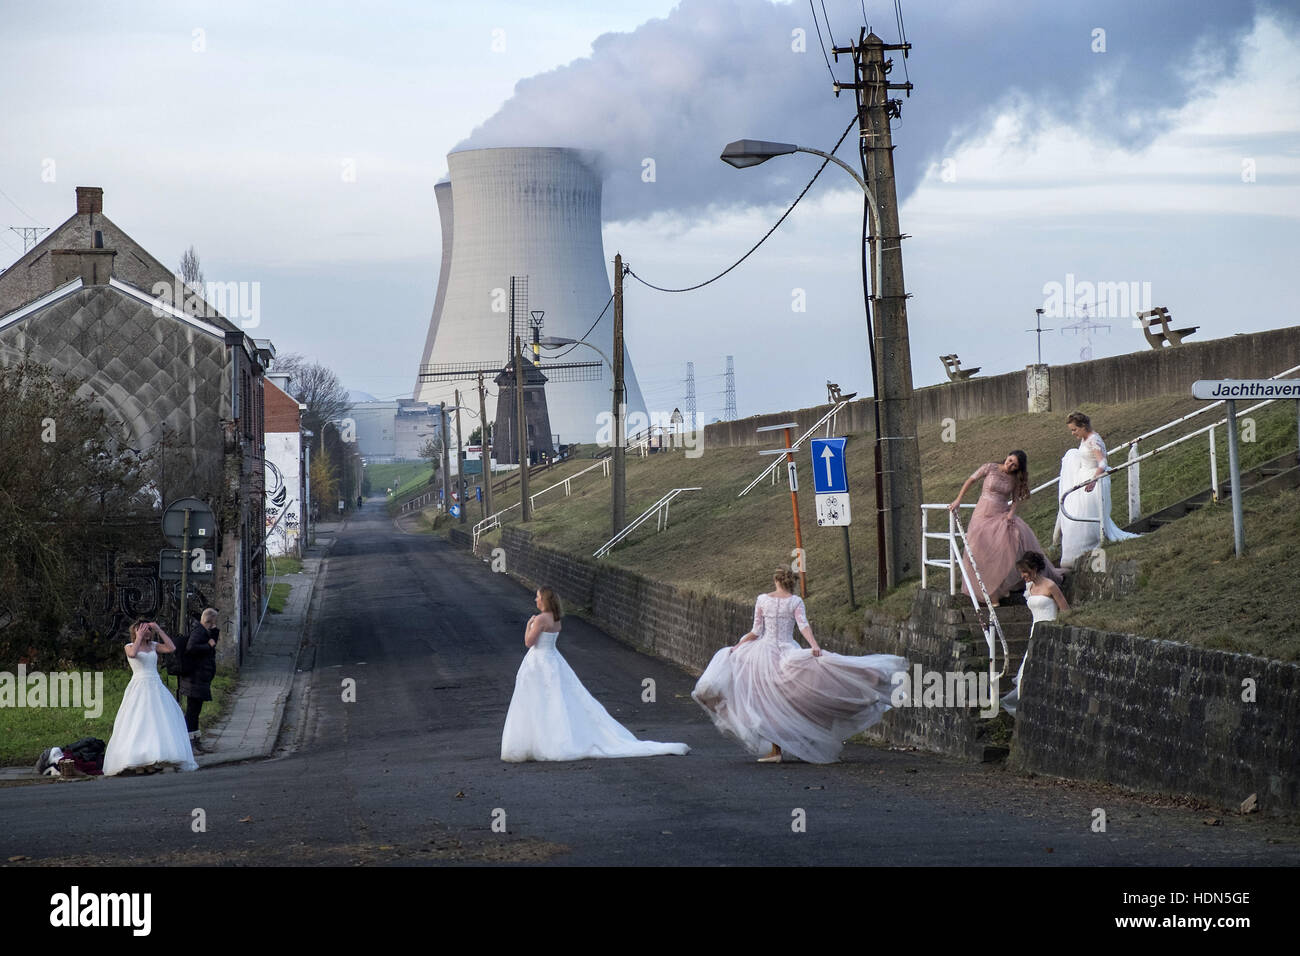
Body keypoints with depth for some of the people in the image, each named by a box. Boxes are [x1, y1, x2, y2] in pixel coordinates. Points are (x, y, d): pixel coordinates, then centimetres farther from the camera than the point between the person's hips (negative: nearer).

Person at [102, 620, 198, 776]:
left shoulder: (154, 646, 13)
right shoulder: (130, 646, 3)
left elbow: (171, 648, -3)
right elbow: (133, 653, -21)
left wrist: (159, 630, -2)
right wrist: (139, 638, -12)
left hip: (156, 687, 4)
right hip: (139, 687, -4)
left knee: (160, 721, -1)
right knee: (138, 723, -10)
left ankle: (159, 759, 1)